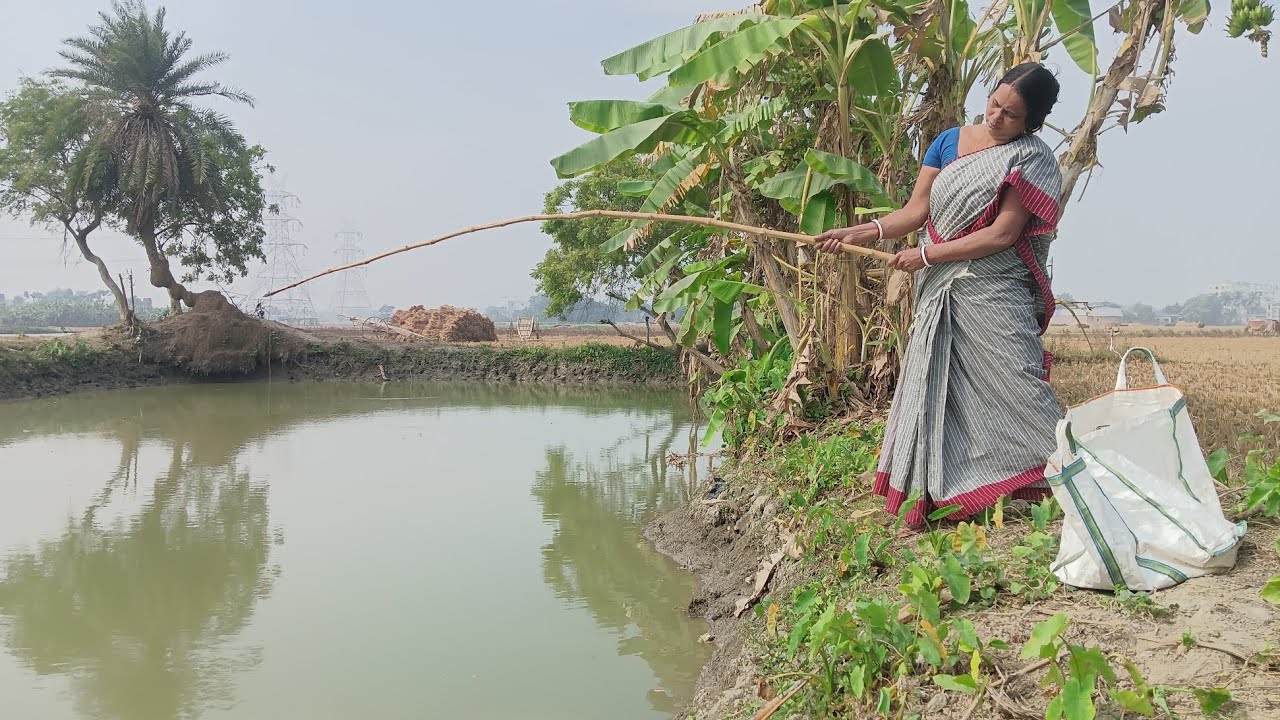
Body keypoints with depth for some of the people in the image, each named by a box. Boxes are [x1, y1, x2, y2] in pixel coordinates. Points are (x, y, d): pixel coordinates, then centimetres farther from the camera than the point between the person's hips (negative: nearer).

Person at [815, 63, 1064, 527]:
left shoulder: (1032, 159, -6)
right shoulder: (949, 141, 9)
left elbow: (1003, 234, -14)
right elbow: (916, 210, 6)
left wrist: (926, 255, -13)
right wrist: (864, 232, -8)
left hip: (994, 296, -4)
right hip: (940, 294, 4)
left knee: (1014, 384, -7)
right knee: (931, 387, 4)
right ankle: (922, 498, 11)